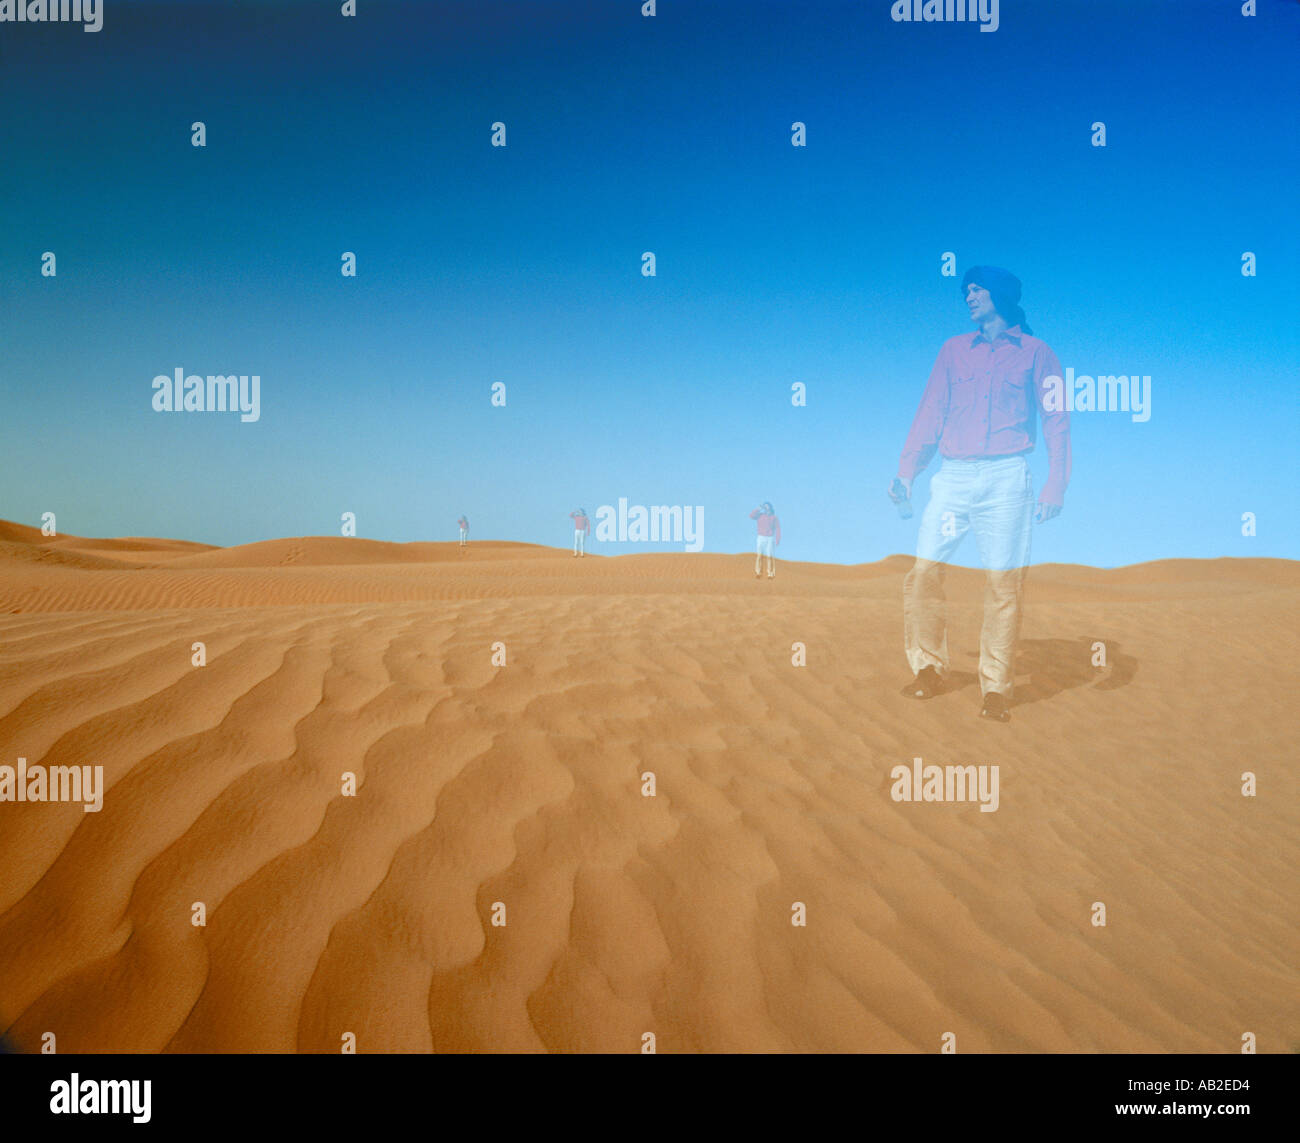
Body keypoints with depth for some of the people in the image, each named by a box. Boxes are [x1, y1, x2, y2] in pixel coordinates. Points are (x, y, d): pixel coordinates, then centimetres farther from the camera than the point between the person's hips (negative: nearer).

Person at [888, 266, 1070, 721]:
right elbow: (930, 415, 13)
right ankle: (929, 669, 9)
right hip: (953, 476, 3)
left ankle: (996, 688, 2)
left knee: (1003, 584, -5)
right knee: (924, 571, -6)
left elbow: (1056, 420, 7)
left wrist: (1056, 484, -4)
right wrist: (906, 472, 1)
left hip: (1006, 478, -2)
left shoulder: (1035, 352, 11)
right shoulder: (954, 350, 17)